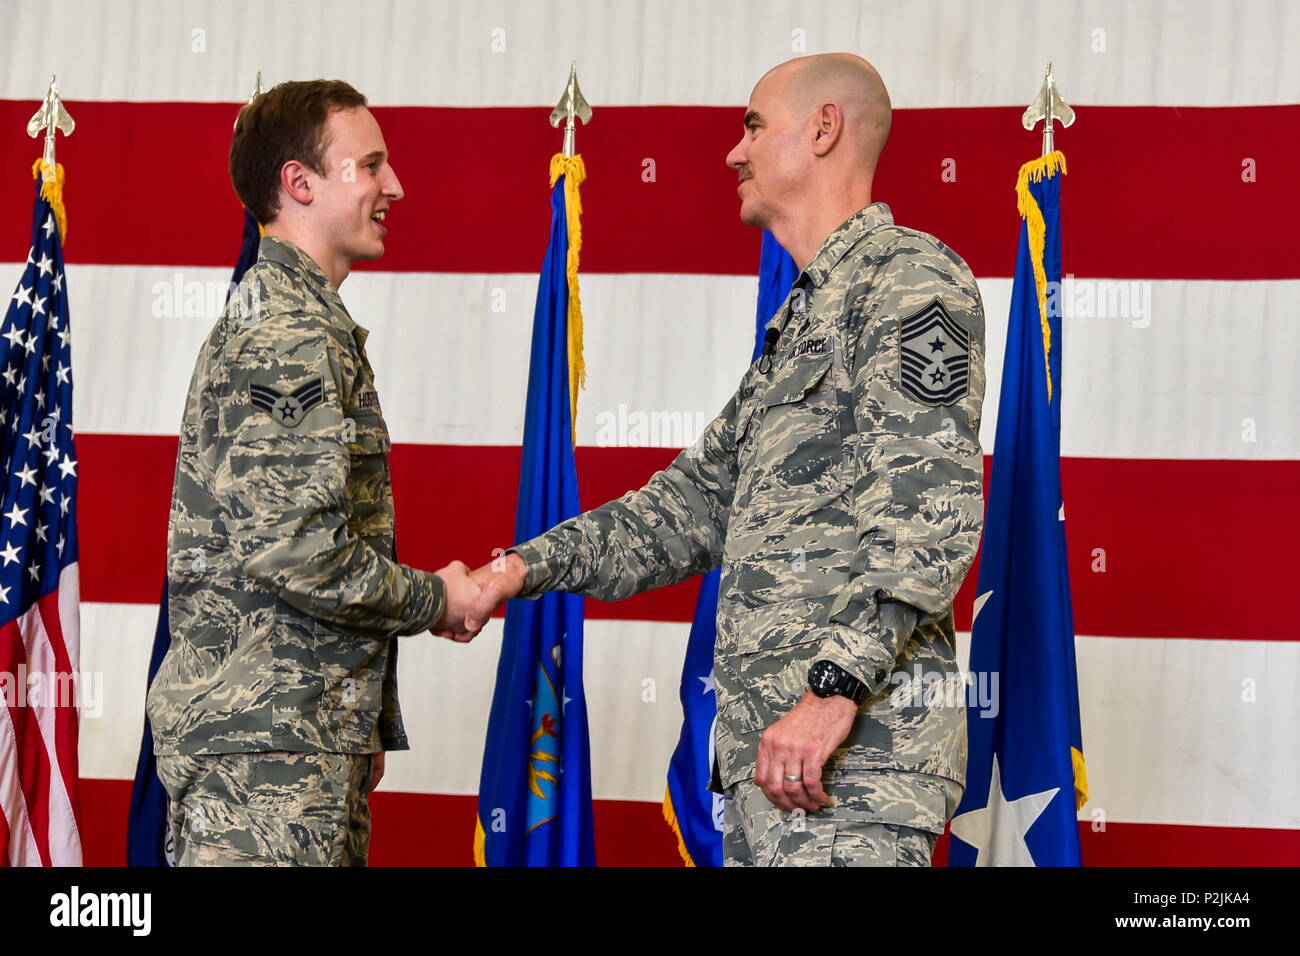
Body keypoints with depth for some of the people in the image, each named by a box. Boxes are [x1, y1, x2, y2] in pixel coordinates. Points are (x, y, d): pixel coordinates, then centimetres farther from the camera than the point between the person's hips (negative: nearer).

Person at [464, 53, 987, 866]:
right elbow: (698, 503, 29)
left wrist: (836, 686, -28)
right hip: (766, 743, 10)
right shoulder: (804, 320, 26)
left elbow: (931, 510, -19)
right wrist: (531, 566, 19)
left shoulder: (911, 277, -6)